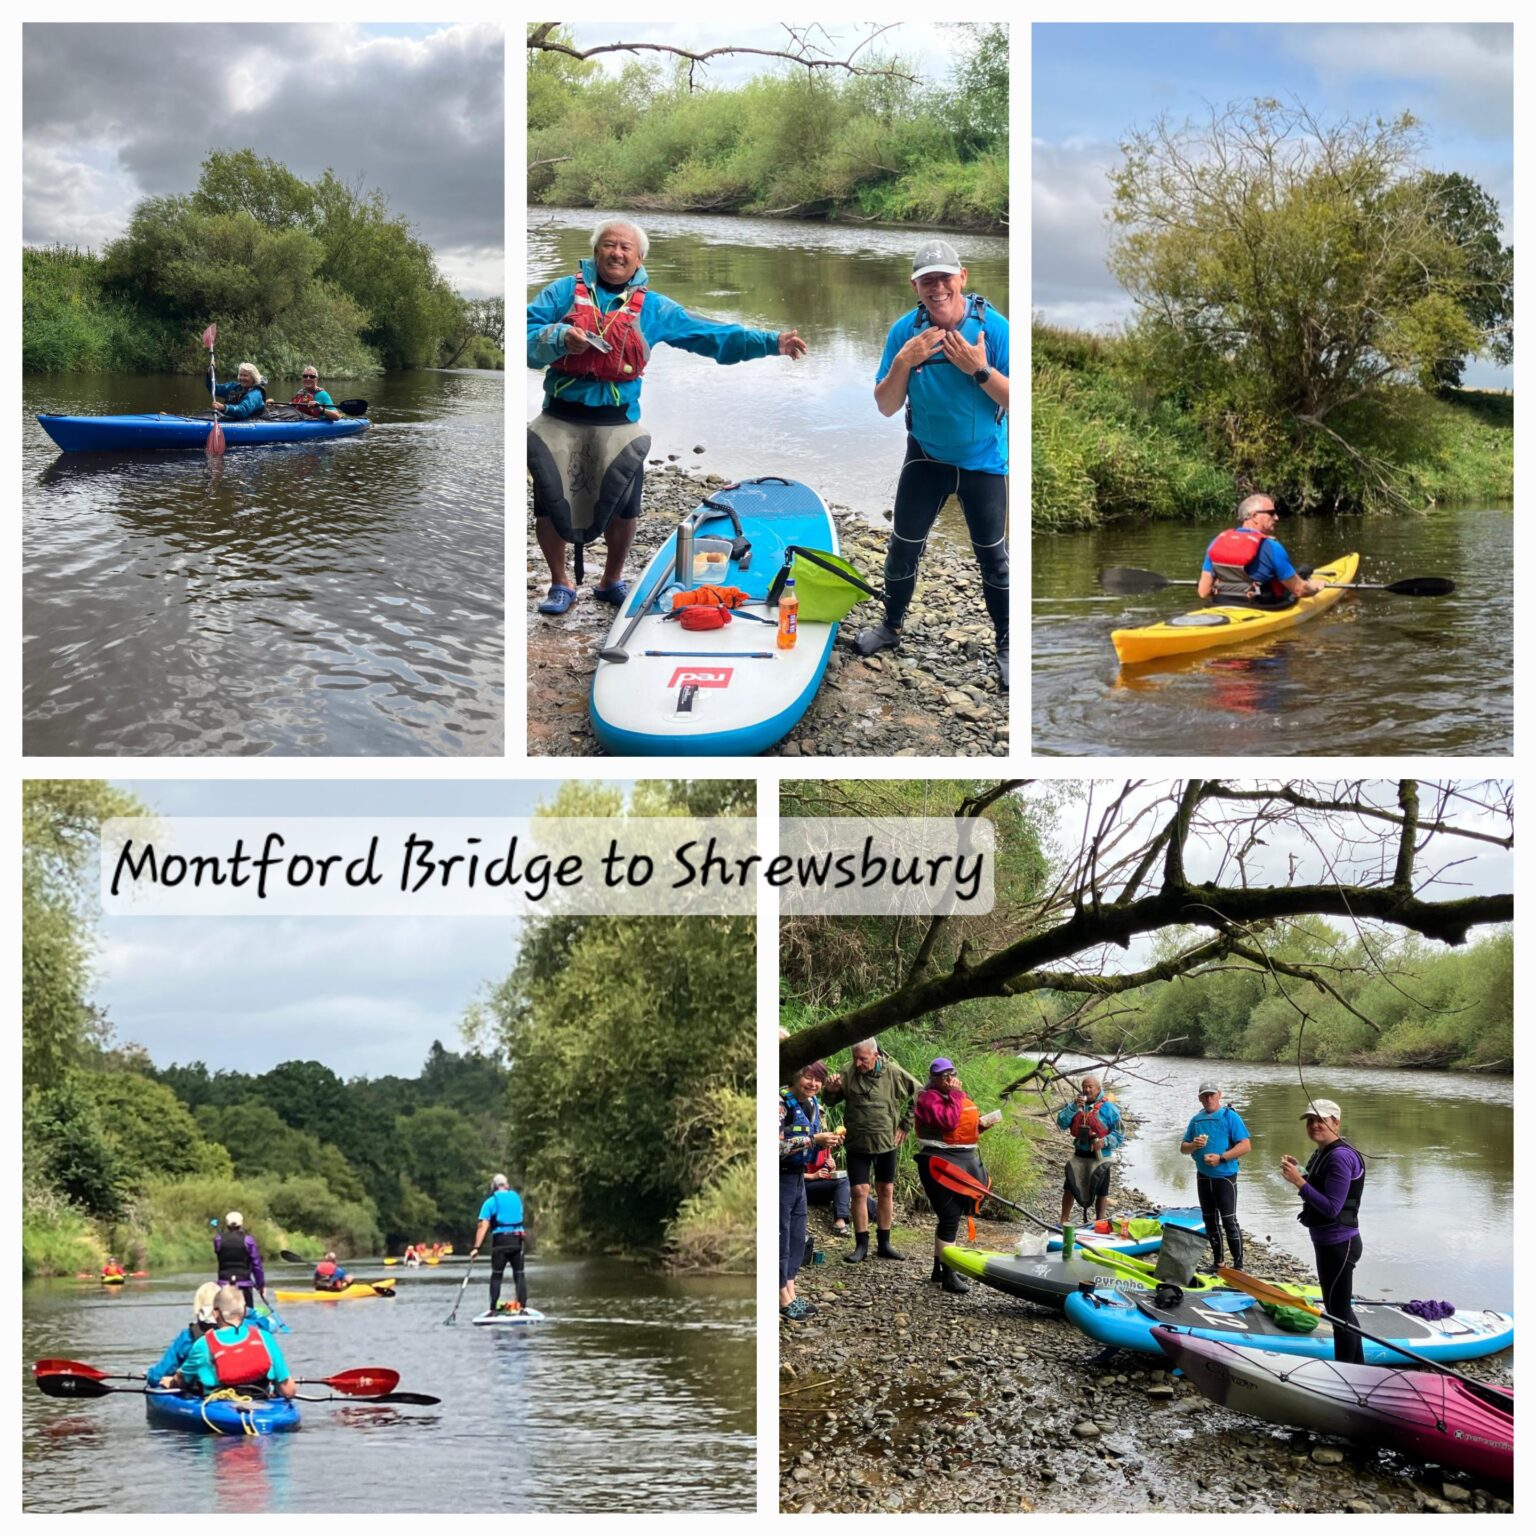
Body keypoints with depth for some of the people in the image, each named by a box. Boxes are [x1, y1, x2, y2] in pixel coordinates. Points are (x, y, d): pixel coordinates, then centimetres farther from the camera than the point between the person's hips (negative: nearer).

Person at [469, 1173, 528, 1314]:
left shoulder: (491, 1201, -1)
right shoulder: (516, 1197, 11)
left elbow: (483, 1226, -7)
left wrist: (477, 1247, -10)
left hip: (500, 1240, -3)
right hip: (517, 1239, 3)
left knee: (496, 1275, 4)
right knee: (519, 1274, 8)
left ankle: (493, 1309, 0)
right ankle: (522, 1307, 2)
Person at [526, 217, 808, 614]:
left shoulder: (654, 309, 7)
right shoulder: (565, 292, 2)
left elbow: (712, 337, 6)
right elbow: (528, 335, -6)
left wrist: (770, 342, -3)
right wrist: (560, 339, -26)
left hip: (616, 424, 1)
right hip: (560, 419, -1)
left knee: (622, 508, 4)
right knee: (550, 504, 2)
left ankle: (612, 581, 27)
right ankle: (560, 583, 21)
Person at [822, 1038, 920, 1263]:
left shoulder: (893, 1073, -8)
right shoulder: (849, 1074, -8)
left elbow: (919, 1094, 5)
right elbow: (829, 1102, 4)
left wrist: (905, 1125, 4)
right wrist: (831, 1091, -20)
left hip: (886, 1143, 1)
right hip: (857, 1143, -1)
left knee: (886, 1191, 8)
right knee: (859, 1192, -6)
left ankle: (884, 1244, 19)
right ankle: (861, 1246, 1)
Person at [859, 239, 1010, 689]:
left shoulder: (994, 328, -19)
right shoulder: (905, 332, -12)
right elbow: (886, 407, -10)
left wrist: (980, 370, -33)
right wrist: (904, 362, -27)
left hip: (983, 462, -2)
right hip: (926, 458, 2)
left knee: (992, 556, 6)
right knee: (903, 547, 10)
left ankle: (1006, 646, 20)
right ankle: (891, 625, 33)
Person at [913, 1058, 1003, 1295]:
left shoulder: (960, 1095, 16)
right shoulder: (929, 1098, -10)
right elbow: (948, 1121, -25)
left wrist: (982, 1123, 7)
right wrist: (955, 1095, -19)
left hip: (966, 1159, 9)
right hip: (941, 1163, -9)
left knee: (951, 1216, 16)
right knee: (950, 1217, -11)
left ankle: (939, 1268, 27)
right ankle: (948, 1275, -9)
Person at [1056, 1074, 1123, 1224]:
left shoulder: (1108, 1108, -9)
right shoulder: (1077, 1104, 4)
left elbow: (1119, 1133, -7)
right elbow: (1062, 1122, -7)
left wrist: (1105, 1141, -24)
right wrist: (1074, 1107, -18)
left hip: (1100, 1157, -4)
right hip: (1079, 1155, 4)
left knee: (1100, 1192, 7)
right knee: (1069, 1187, 8)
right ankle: (1064, 1220, 19)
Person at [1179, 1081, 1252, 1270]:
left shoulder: (1230, 1117, -6)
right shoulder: (1197, 1120, 12)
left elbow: (1246, 1146, -13)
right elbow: (1183, 1148, 14)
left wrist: (1220, 1158, -20)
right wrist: (1193, 1145, -9)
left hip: (1224, 1176, -6)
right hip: (1203, 1177, 6)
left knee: (1229, 1221, -7)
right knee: (1210, 1221, 12)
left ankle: (1238, 1265, -4)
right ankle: (1217, 1262, 23)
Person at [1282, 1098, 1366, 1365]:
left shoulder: (1340, 1157, -21)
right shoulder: (1322, 1153, 10)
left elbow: (1332, 1207, -25)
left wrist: (1299, 1182, -27)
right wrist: (1300, 1171, 5)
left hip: (1338, 1245, -11)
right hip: (1328, 1243, 11)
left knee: (1338, 1311, -2)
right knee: (1340, 1309, 20)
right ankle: (1359, 1368, 32)